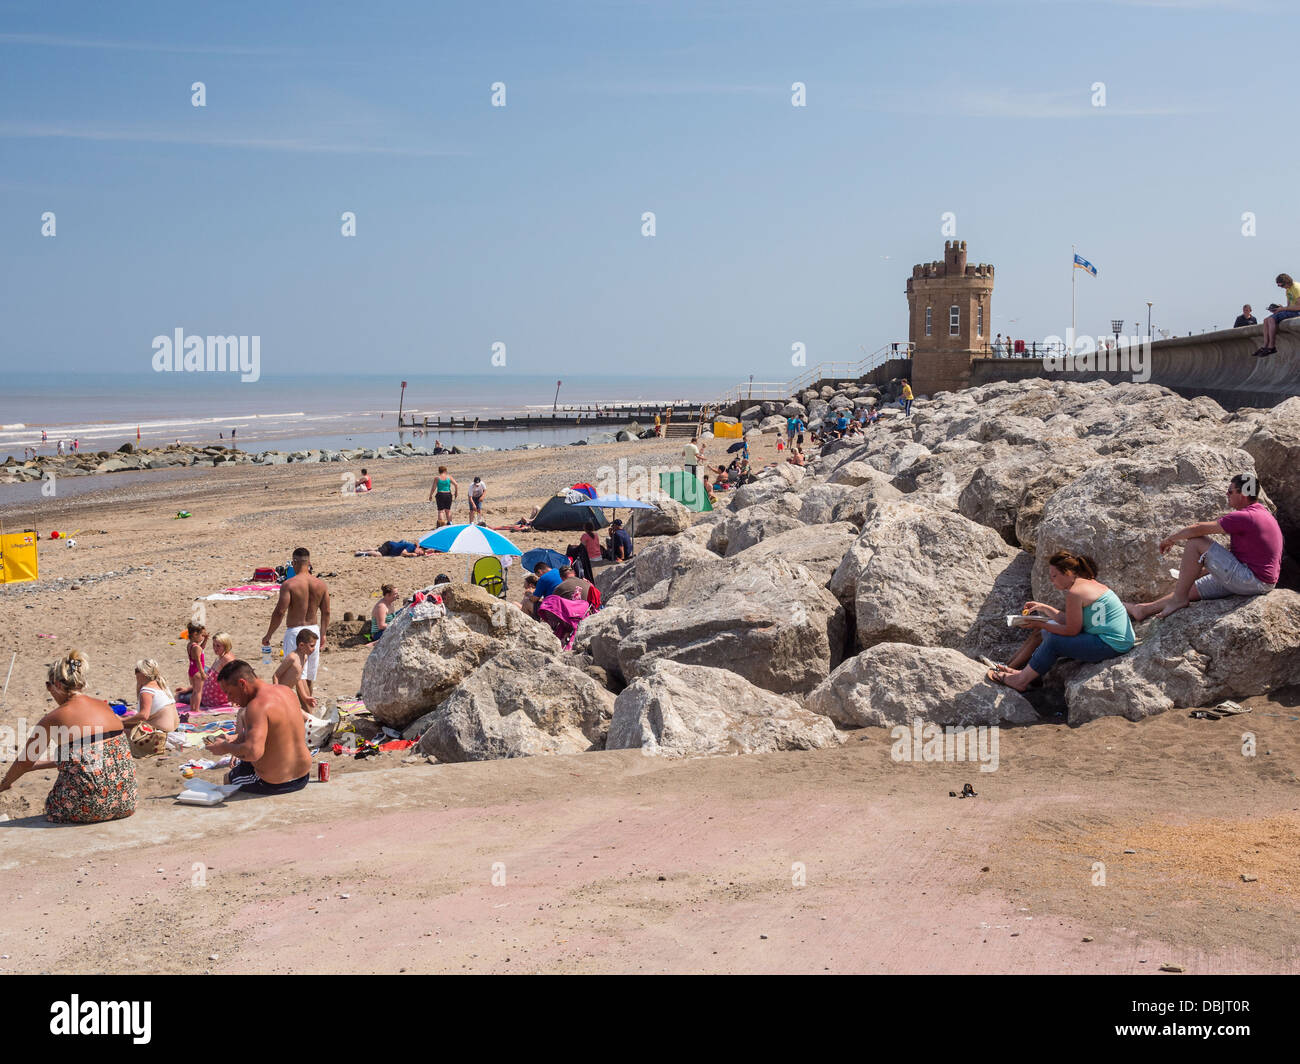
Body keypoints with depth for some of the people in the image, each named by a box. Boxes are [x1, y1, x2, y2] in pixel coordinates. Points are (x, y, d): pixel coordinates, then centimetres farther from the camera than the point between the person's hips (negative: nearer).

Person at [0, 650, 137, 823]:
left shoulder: (54, 718, -4)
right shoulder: (103, 707, 11)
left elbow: (25, 762, 11)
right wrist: (37, 766, 35)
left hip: (88, 807, -4)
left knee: (53, 804, 25)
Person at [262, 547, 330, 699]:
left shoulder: (288, 584, -13)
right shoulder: (321, 584, 2)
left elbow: (280, 612, -15)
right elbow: (326, 612, 7)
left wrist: (268, 635, -5)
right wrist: (323, 634, 18)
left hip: (294, 632, -5)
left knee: (300, 676, -5)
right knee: (309, 677, 17)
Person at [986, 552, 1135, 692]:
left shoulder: (1074, 592, -22)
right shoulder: (1087, 582, 10)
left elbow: (1072, 630, -16)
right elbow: (1069, 621, 12)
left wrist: (1041, 624, -7)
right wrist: (1044, 608, 13)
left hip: (1111, 645, -11)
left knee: (1053, 642, -11)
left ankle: (1021, 680, 5)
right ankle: (1010, 667, 23)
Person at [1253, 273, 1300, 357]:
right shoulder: (1288, 290, 17)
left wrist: (1283, 308, -17)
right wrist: (1279, 309, 1)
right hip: (1290, 311, 10)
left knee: (1271, 319, -24)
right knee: (1266, 320, 0)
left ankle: (1271, 347, -24)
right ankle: (1265, 347, -11)